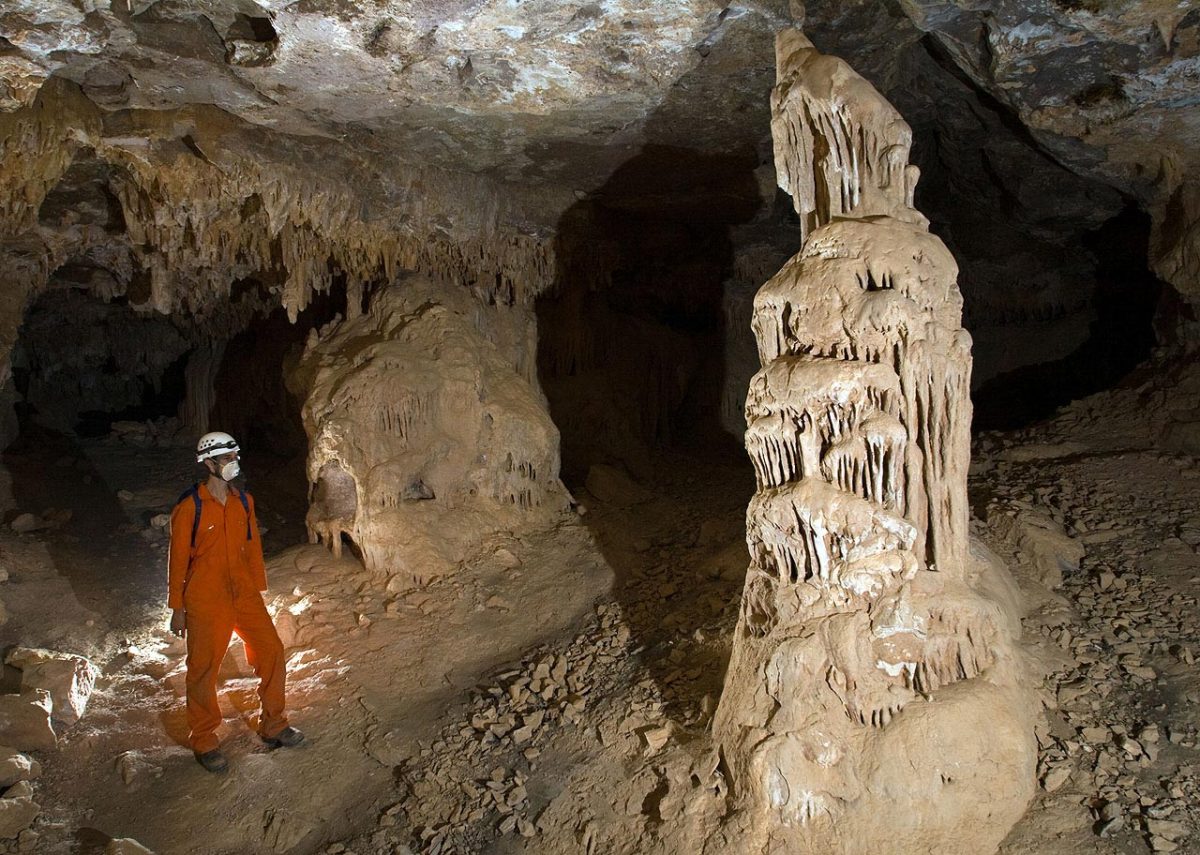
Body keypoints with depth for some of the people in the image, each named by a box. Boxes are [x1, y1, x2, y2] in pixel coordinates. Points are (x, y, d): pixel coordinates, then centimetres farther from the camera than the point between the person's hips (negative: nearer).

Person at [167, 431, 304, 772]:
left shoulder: (243, 501, 3)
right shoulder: (189, 507, -12)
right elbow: (178, 559, -7)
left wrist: (258, 591, 14)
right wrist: (177, 609, -4)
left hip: (244, 595, 5)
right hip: (206, 602, -5)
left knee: (271, 652, 5)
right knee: (204, 669, 4)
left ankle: (273, 726, 22)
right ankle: (204, 742, 22)